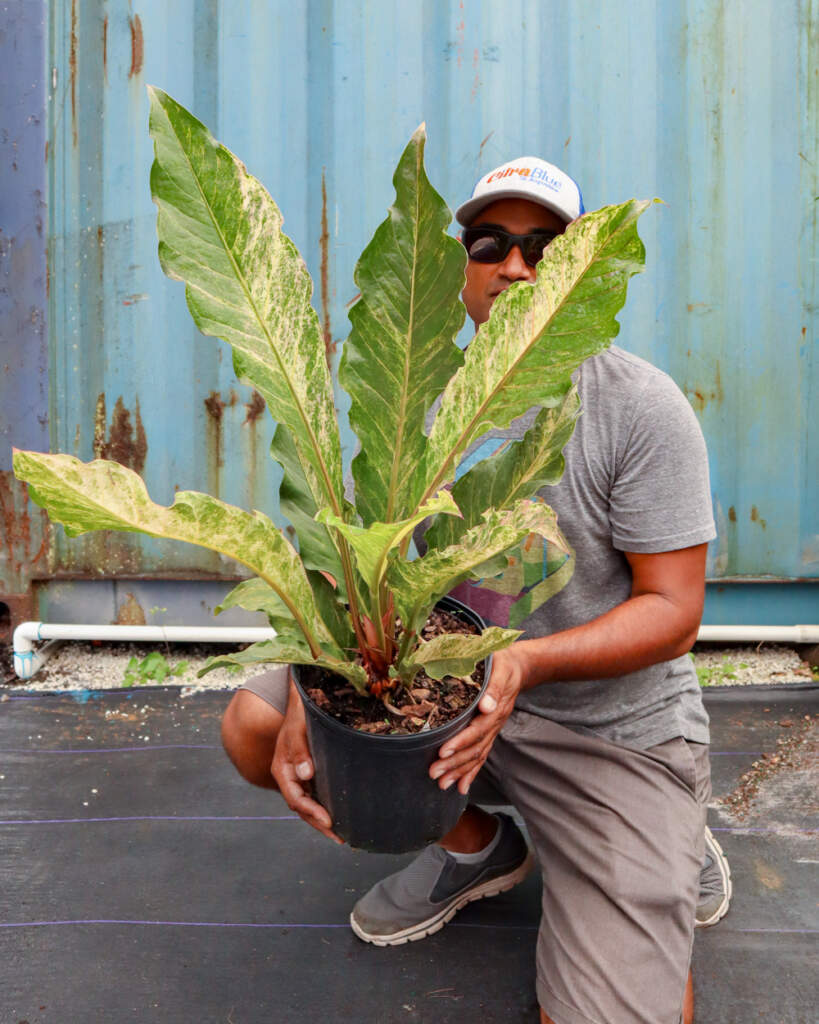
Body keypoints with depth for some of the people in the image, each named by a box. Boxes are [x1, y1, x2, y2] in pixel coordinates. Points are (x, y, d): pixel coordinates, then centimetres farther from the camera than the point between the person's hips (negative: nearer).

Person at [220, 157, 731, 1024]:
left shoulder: (642, 407, -14)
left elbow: (673, 609, -16)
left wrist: (530, 660, -33)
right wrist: (310, 696, -22)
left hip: (613, 728, -4)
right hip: (446, 684, 4)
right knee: (254, 725, -7)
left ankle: (666, 855, 22)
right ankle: (478, 847, 12)